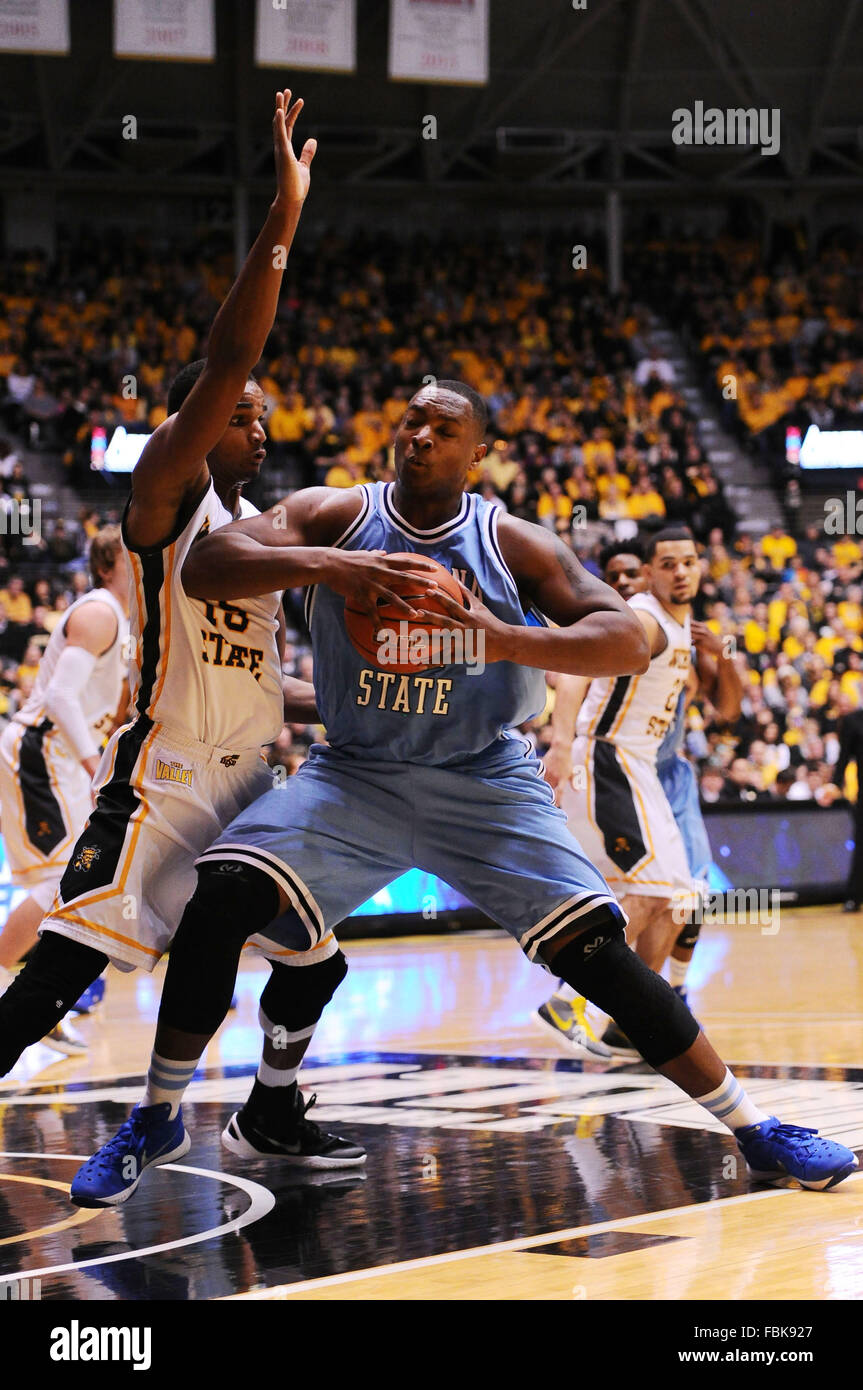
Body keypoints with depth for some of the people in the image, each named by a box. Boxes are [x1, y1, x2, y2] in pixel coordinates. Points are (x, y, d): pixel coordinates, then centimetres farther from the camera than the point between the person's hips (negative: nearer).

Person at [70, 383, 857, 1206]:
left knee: (594, 947, -14)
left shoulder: (513, 545, -5)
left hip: (485, 783, -1)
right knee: (222, 897, -21)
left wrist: (506, 637, -32)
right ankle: (158, 1116, -4)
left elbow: (630, 642, -15)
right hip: (356, 774, 1)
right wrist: (319, 564, -34)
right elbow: (203, 567, -17)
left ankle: (752, 1130, -2)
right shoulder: (335, 516, -3)